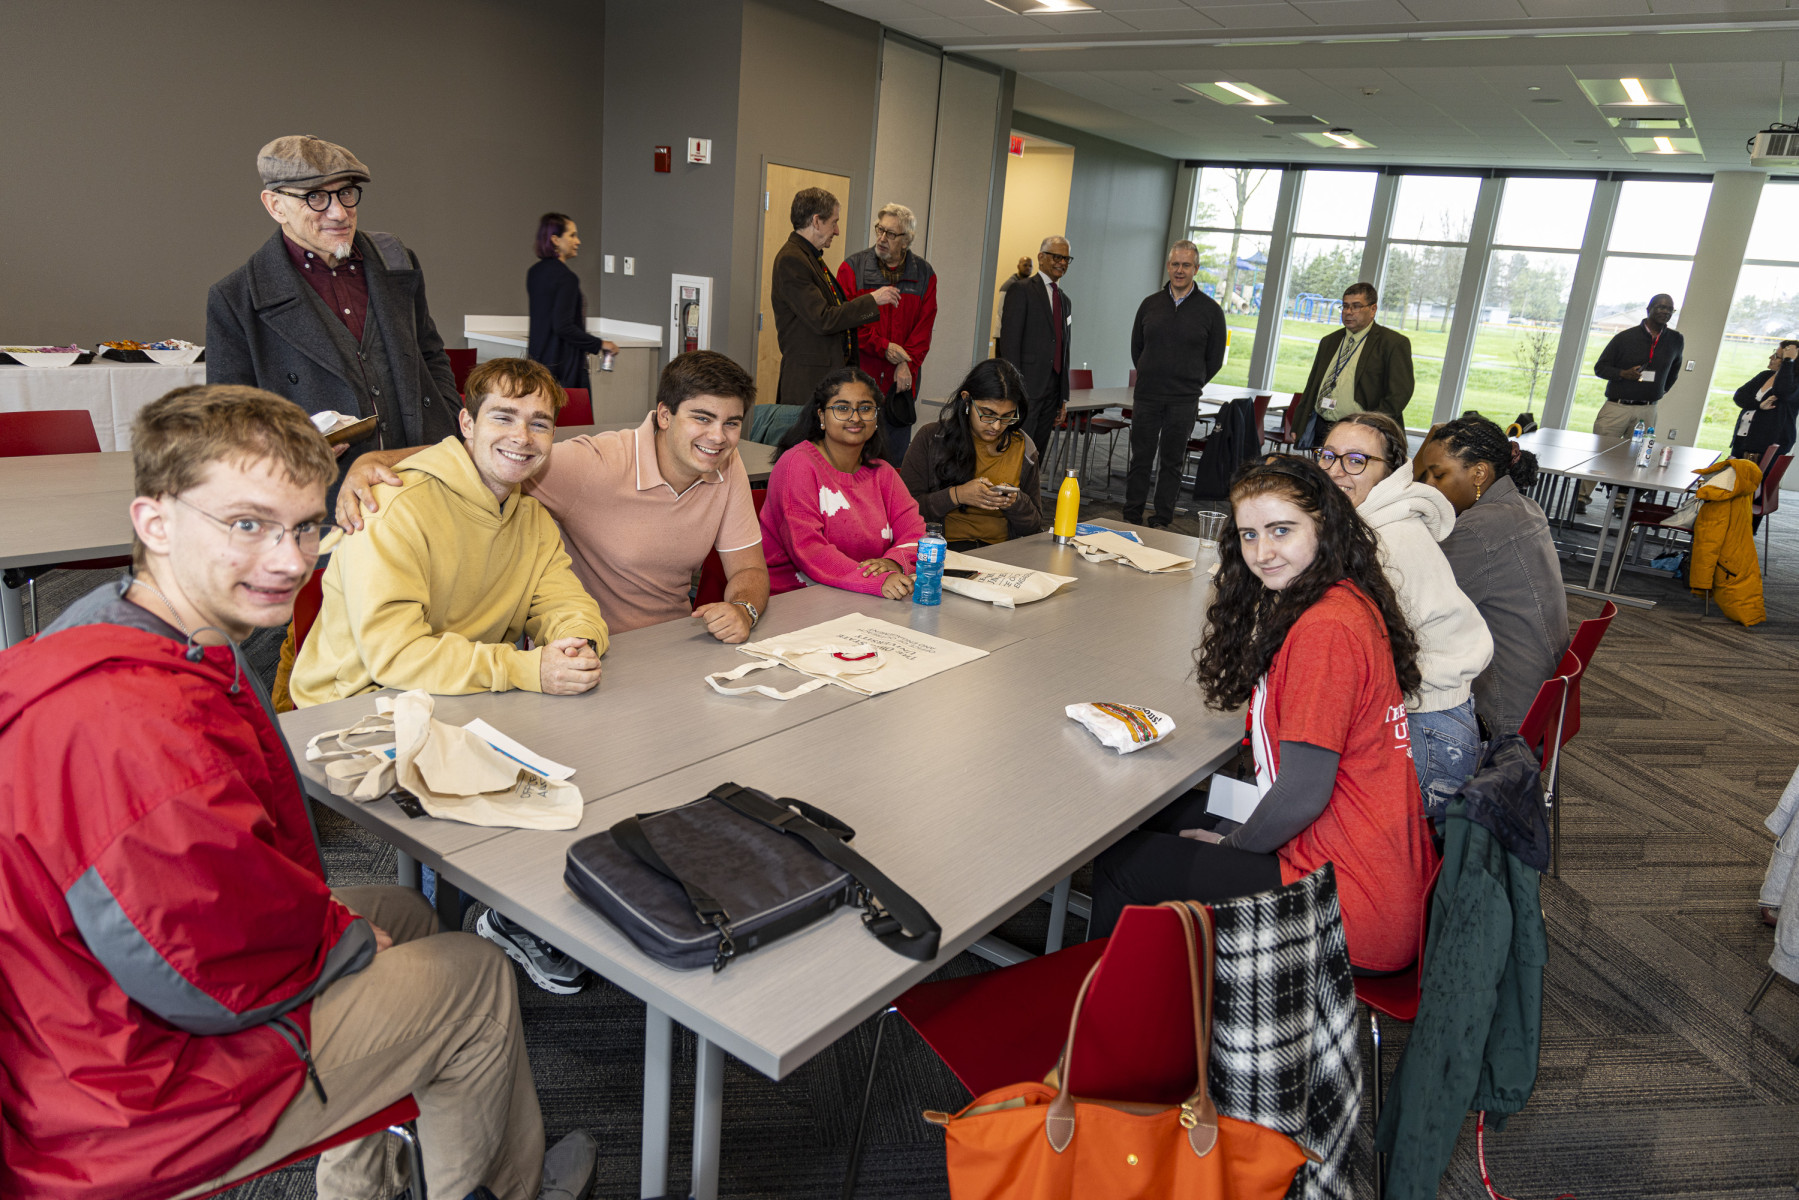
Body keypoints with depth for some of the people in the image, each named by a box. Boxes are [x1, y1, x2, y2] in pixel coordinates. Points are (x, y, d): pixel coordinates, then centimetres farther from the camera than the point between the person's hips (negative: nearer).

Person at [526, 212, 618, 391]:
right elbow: (563, 327, -21)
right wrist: (600, 344, -13)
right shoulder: (566, 277, -16)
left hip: (537, 357, 9)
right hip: (563, 365, -9)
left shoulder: (534, 272, 12)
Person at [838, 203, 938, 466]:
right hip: (860, 373, -2)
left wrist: (908, 364, -9)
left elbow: (924, 325, 4)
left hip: (902, 377, 2)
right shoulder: (853, 267, 2)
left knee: (896, 453, 6)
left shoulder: (924, 274, 8)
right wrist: (883, 347, -12)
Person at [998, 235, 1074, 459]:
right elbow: (1009, 341, -9)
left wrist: (1064, 398, 16)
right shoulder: (1022, 290, -2)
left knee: (1037, 452, 5)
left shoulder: (1065, 301, 21)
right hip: (1026, 388, -7)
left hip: (1052, 389, 7)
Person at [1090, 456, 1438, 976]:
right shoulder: (1347, 599, 8)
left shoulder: (1324, 629, -23)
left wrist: (1230, 845, -6)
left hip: (1358, 910, -10)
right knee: (1162, 816, 20)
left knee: (1120, 865, 1)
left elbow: (1303, 794, -20)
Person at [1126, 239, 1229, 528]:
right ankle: (1131, 520, 11)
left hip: (1184, 401, -2)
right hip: (1146, 397, 2)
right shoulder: (1150, 304, 7)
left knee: (1172, 462, 4)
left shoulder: (1210, 310, 1)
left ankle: (1161, 523, 12)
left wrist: (1190, 384, 9)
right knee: (1140, 459, 3)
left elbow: (1215, 358, 7)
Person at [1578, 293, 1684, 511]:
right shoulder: (1625, 337, -2)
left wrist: (1661, 390, 19)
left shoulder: (1676, 341, 9)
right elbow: (1600, 367, 1)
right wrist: (1624, 374, -15)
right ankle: (1583, 495, 8)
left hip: (1647, 410, 3)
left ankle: (1623, 501, 13)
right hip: (1617, 406, -3)